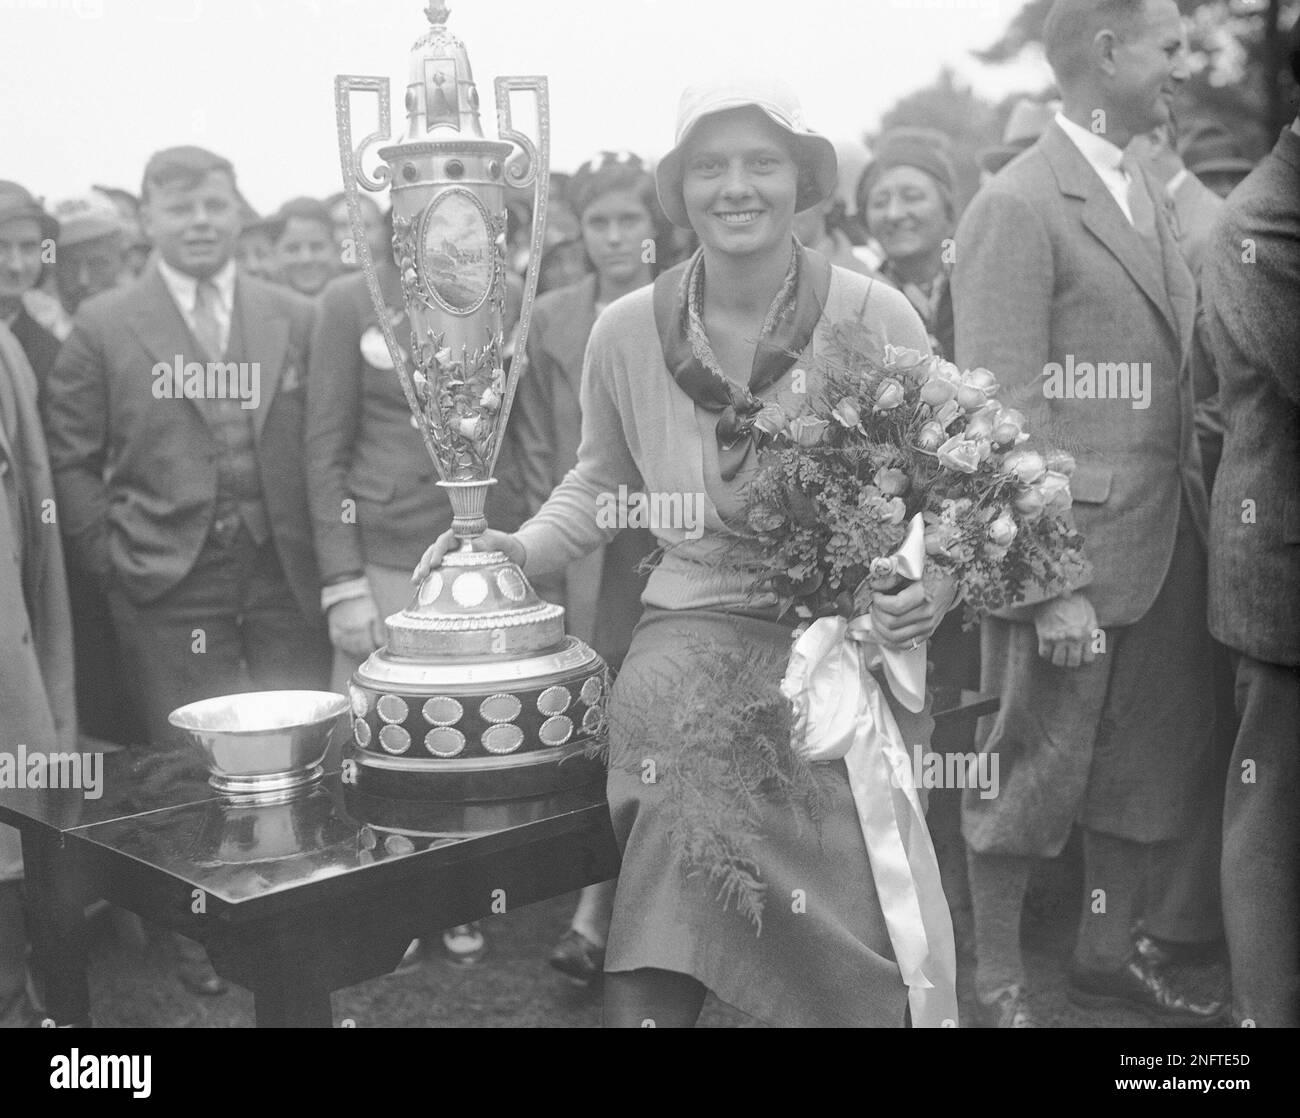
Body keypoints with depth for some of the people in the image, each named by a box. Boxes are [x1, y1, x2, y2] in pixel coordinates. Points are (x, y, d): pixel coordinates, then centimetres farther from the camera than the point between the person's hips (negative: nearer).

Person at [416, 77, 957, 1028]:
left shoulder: (878, 318, -2)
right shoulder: (627, 331, 4)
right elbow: (600, 484, 18)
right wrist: (519, 551, 1)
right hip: (695, 622, 1)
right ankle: (652, 1002, -7)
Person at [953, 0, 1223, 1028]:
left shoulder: (1147, 192, 15)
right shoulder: (1018, 207, -12)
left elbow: (1173, 374, 17)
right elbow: (1005, 411, -16)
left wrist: (1200, 507, 8)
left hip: (1169, 543, 8)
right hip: (1072, 540, -8)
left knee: (1153, 762, 16)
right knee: (1035, 770, 4)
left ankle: (1109, 952, 35)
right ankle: (998, 980, 23)